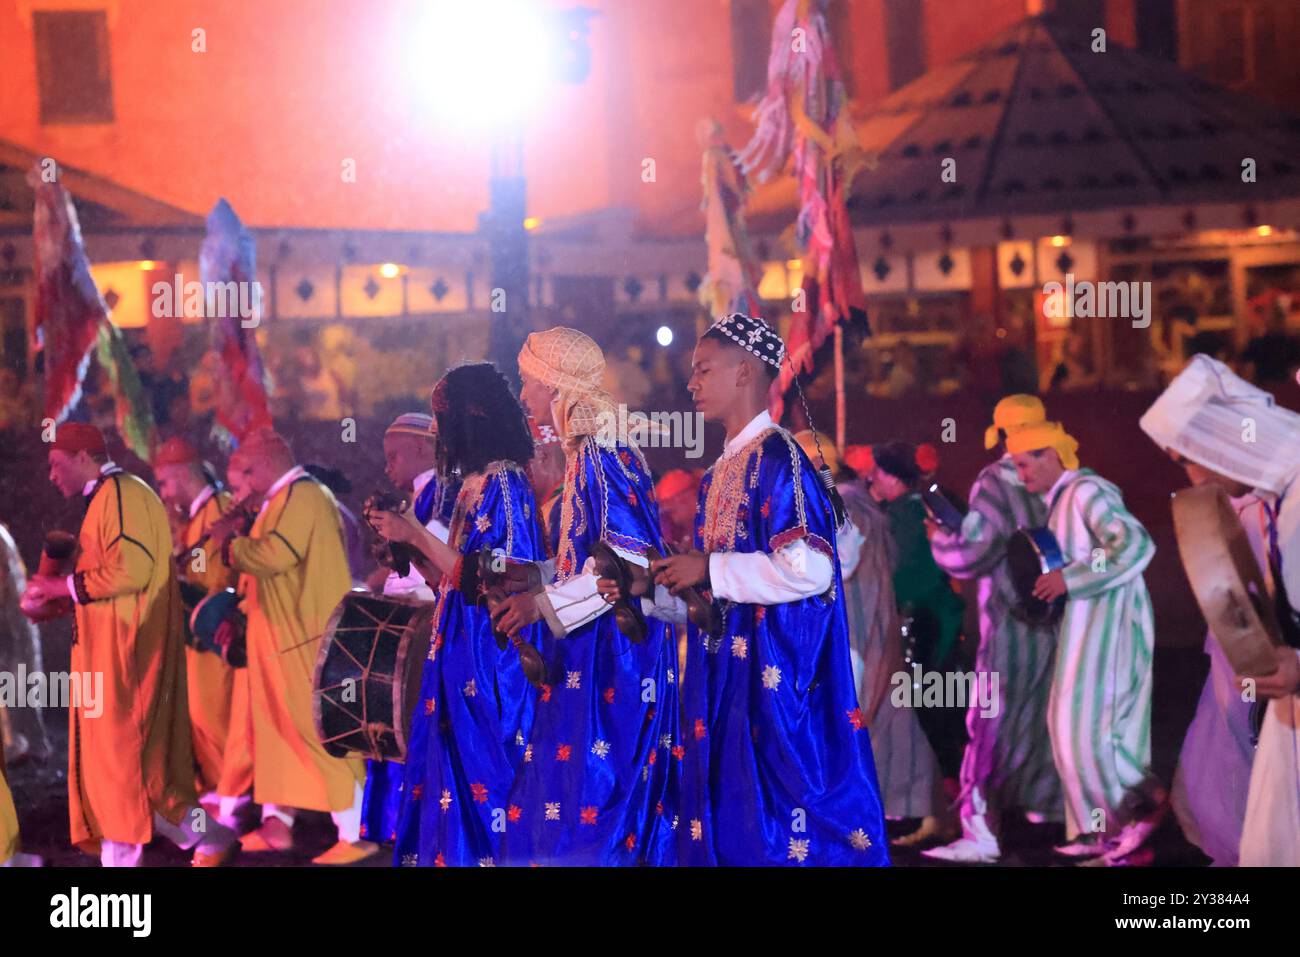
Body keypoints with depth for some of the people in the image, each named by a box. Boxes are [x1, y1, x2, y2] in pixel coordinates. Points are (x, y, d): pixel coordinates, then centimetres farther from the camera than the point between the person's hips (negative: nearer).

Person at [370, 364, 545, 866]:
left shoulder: (503, 482, -13)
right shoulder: (475, 485, 14)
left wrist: (418, 534, -14)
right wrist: (404, 538, 11)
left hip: (489, 658, -9)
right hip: (462, 656, 9)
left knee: (478, 777, -5)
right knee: (452, 782, 10)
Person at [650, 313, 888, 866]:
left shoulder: (778, 458, -12)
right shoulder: (721, 472, 15)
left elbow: (808, 570, -24)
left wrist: (709, 569, -16)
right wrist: (655, 591, 6)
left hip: (772, 677, -9)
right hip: (729, 677, 9)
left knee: (776, 824, -3)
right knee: (729, 820, 11)